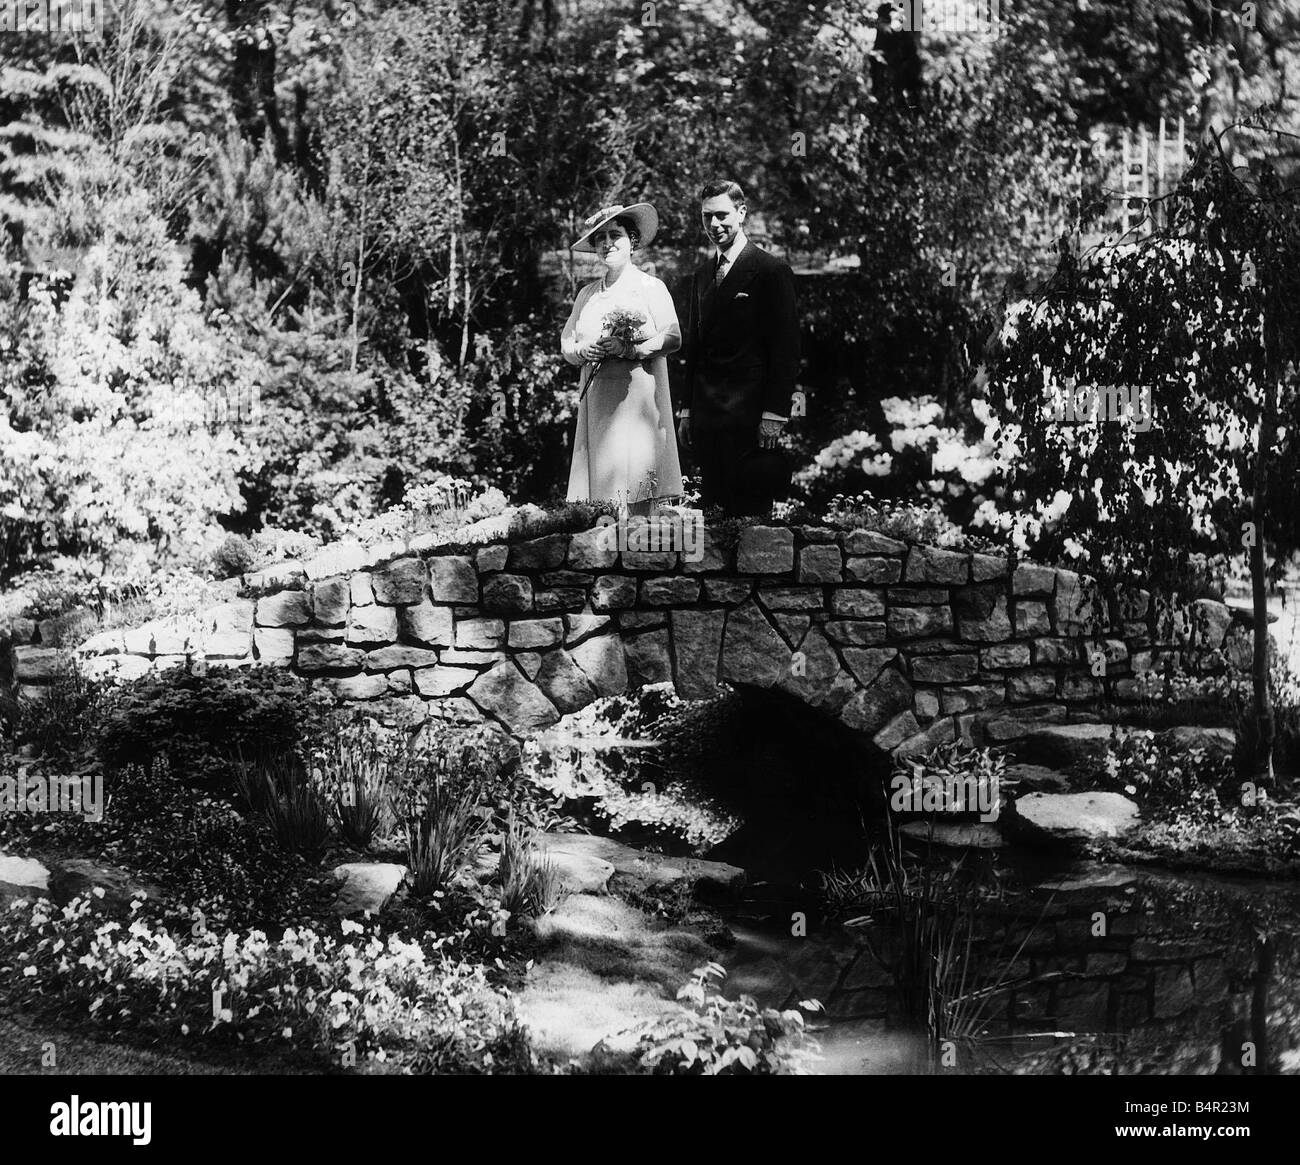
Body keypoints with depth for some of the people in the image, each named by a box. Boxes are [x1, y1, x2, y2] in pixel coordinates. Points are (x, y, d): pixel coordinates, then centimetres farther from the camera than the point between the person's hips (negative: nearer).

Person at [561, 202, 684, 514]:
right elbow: (566, 341, 17)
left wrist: (629, 349, -18)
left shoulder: (651, 287, 3)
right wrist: (581, 351, -5)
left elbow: (673, 338, -6)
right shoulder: (587, 293, 16)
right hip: (596, 400, 4)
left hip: (638, 397, -4)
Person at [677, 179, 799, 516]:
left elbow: (786, 346, -8)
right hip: (705, 416, 6)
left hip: (750, 415, -6)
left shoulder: (772, 271, -4)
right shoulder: (701, 276, 16)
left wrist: (774, 413, -14)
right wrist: (686, 409, 13)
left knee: (752, 512, -5)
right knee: (713, 510, 6)